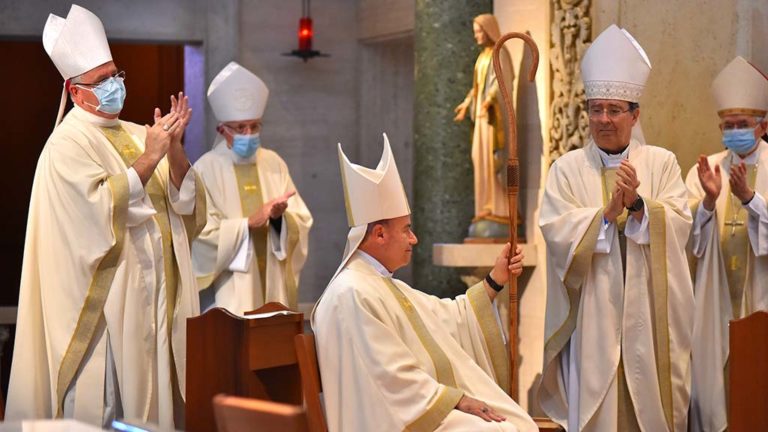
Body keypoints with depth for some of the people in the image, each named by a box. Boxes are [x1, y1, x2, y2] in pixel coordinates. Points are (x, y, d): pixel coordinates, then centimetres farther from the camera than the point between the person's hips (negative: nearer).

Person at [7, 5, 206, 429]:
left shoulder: (136, 135, 13)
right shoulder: (68, 143, -7)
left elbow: (184, 198, 4)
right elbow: (103, 207, -21)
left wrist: (174, 150, -12)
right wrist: (149, 158, -20)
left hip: (156, 293, 7)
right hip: (106, 299, -7)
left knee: (152, 391, 9)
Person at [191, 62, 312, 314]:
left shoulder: (274, 164, 7)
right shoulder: (206, 169, -5)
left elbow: (301, 223, 5)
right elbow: (202, 232, -10)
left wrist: (280, 217, -15)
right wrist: (249, 222, -17)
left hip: (274, 285, 4)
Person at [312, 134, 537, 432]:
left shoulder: (381, 284, 16)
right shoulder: (354, 294, -17)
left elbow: (446, 317, 28)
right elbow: (394, 379, -20)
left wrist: (495, 281, 23)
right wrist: (458, 399, -15)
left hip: (429, 404, 10)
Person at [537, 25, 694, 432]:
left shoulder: (661, 163, 7)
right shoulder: (567, 168, 4)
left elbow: (679, 223, -4)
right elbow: (555, 229, -8)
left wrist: (637, 204, -20)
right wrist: (607, 213, -19)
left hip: (648, 310, 1)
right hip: (591, 310, -1)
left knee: (649, 396, 3)